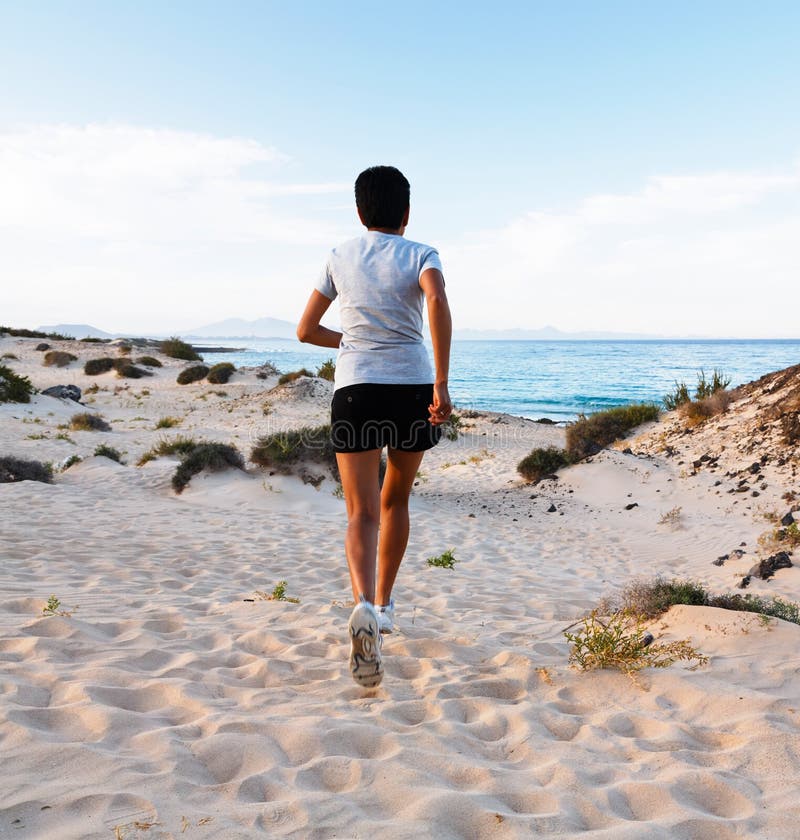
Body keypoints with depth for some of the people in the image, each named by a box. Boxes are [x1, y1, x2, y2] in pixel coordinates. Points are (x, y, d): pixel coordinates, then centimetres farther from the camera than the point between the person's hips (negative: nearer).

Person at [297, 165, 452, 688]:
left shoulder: (340, 258, 13)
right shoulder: (420, 255, 5)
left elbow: (307, 330, 17)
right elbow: (437, 301, -18)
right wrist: (442, 384, -21)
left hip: (356, 389, 0)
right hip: (413, 388, 0)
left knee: (362, 513, -3)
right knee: (395, 499, 20)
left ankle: (365, 605, -30)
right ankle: (384, 606, 29)